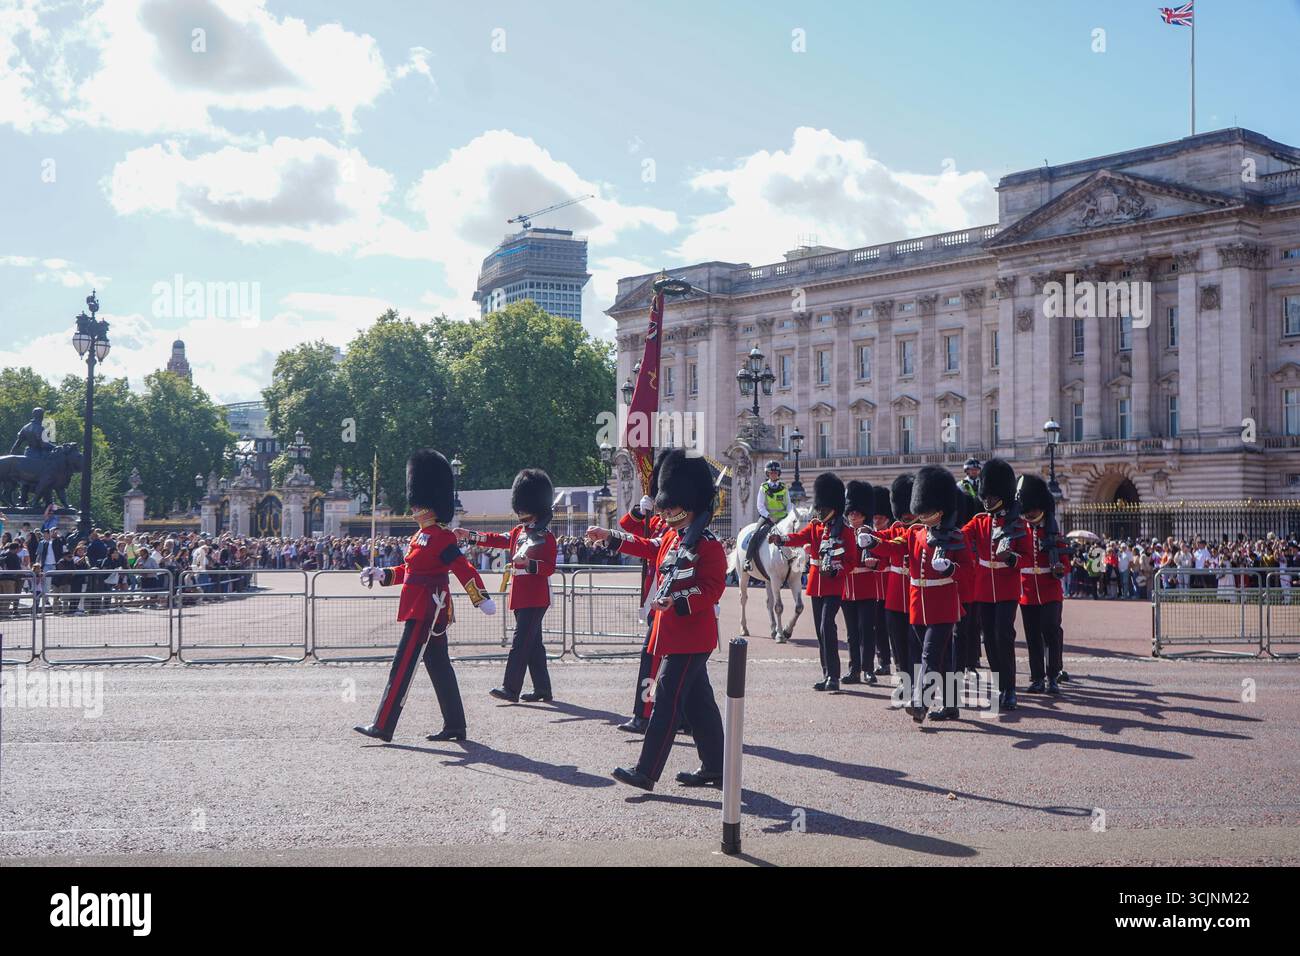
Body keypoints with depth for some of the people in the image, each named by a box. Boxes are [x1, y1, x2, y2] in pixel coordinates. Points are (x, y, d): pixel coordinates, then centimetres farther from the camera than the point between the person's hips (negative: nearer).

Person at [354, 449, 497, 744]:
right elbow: (409, 570, 22)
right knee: (439, 666, 12)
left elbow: (465, 569, -20)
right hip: (432, 610, 10)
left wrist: (482, 600, -24)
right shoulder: (421, 536, 15)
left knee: (402, 666, -7)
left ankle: (382, 727, -5)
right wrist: (380, 575, 10)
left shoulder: (441, 537, -15)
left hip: (426, 610, -10)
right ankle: (455, 726, 17)